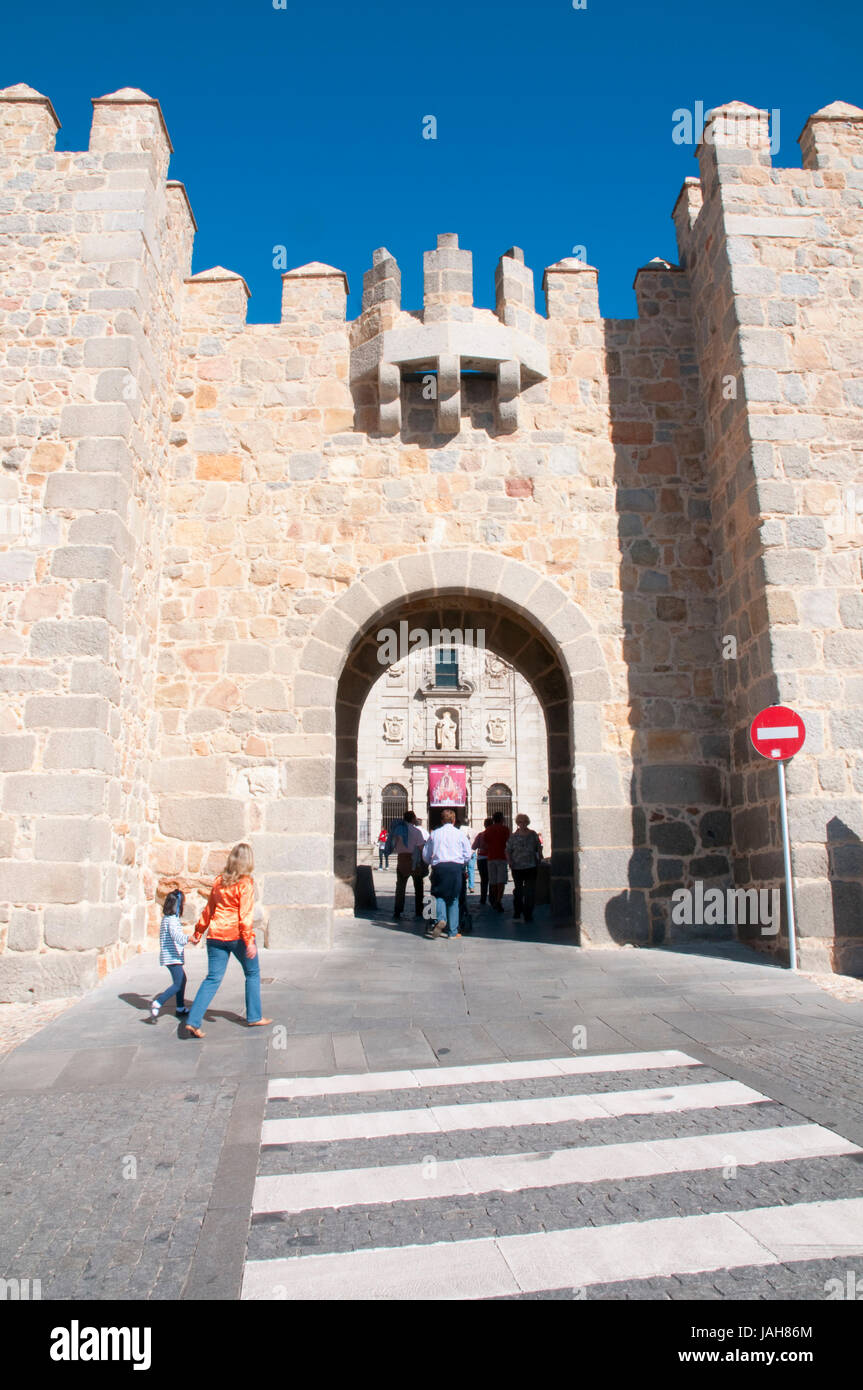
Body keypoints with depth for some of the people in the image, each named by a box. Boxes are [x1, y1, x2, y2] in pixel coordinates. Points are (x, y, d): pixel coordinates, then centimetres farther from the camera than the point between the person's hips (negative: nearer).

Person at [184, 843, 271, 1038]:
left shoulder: (219, 881, 9)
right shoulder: (245, 882, -8)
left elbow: (209, 909, 16)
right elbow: (245, 914, -15)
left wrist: (198, 932, 26)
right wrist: (249, 941, -17)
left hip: (216, 935, 5)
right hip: (237, 934, -5)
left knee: (213, 978, 7)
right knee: (252, 974, 13)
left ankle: (193, 1021, -3)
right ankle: (254, 1017, 19)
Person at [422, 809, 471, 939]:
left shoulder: (434, 834, 8)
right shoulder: (460, 834, 4)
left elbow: (425, 855, 12)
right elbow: (467, 854, 4)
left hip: (439, 866, 0)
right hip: (456, 867, 0)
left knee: (439, 895, 10)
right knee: (454, 899, 8)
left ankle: (440, 919, -19)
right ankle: (452, 931, 8)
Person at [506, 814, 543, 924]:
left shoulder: (533, 834, 6)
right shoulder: (513, 836, 2)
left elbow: (539, 848, 13)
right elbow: (508, 851, 3)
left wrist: (540, 859, 3)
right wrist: (509, 861, -11)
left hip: (531, 866, 0)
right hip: (517, 867, 0)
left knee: (530, 891, -4)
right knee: (518, 890, 10)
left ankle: (528, 914, 3)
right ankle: (517, 912, 26)